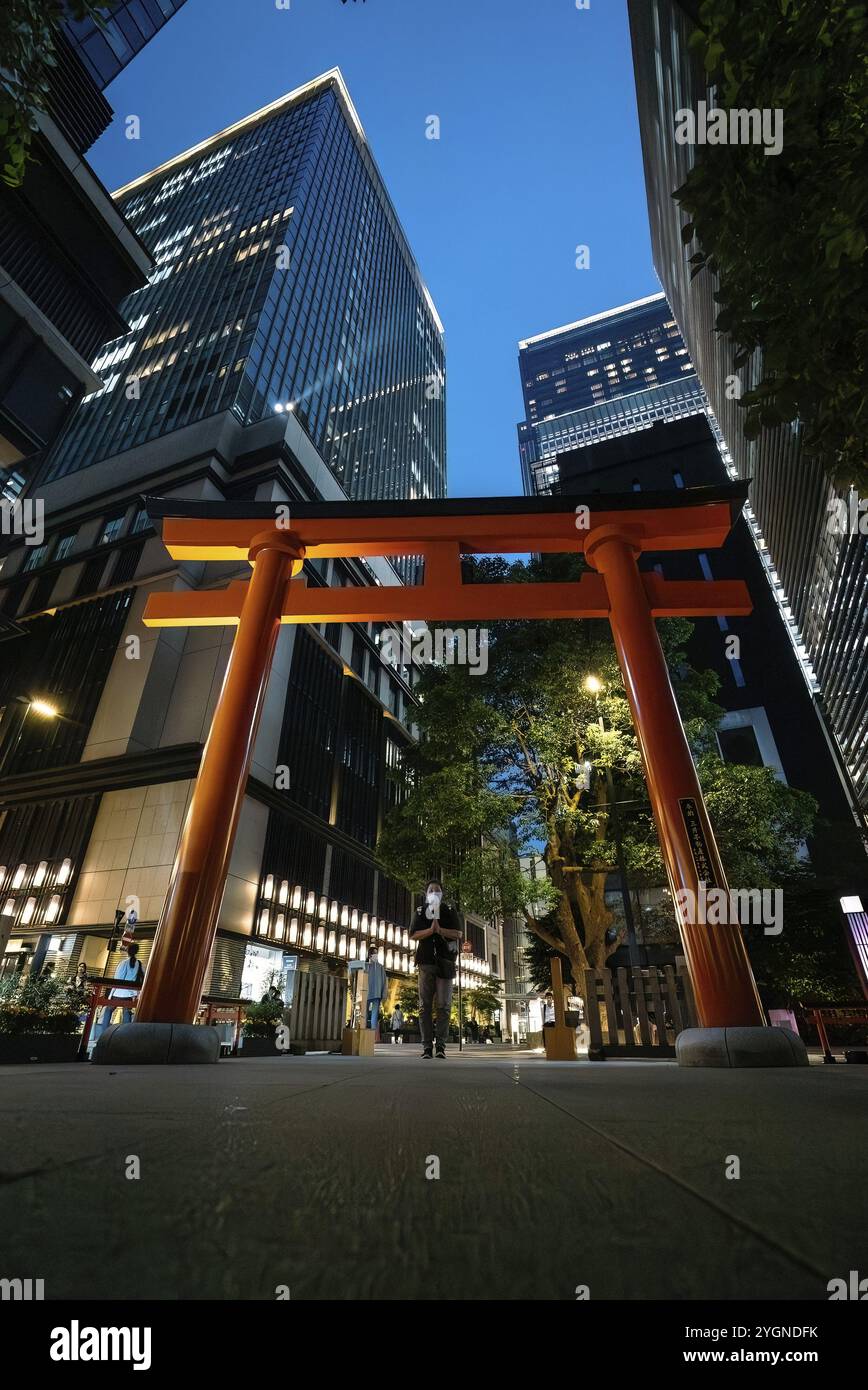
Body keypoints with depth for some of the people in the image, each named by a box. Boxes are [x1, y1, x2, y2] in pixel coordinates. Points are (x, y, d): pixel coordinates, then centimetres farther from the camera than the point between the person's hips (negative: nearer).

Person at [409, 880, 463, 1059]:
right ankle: (427, 1046, 2)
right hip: (426, 962, 1)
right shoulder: (420, 911, 11)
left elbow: (458, 934, 1)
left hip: (445, 962, -1)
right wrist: (430, 930, -13)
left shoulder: (450, 911, 9)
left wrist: (440, 930, -14)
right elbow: (413, 935, 3)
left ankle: (441, 1045, 1)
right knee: (425, 1006, -1)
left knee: (444, 1006, -3)